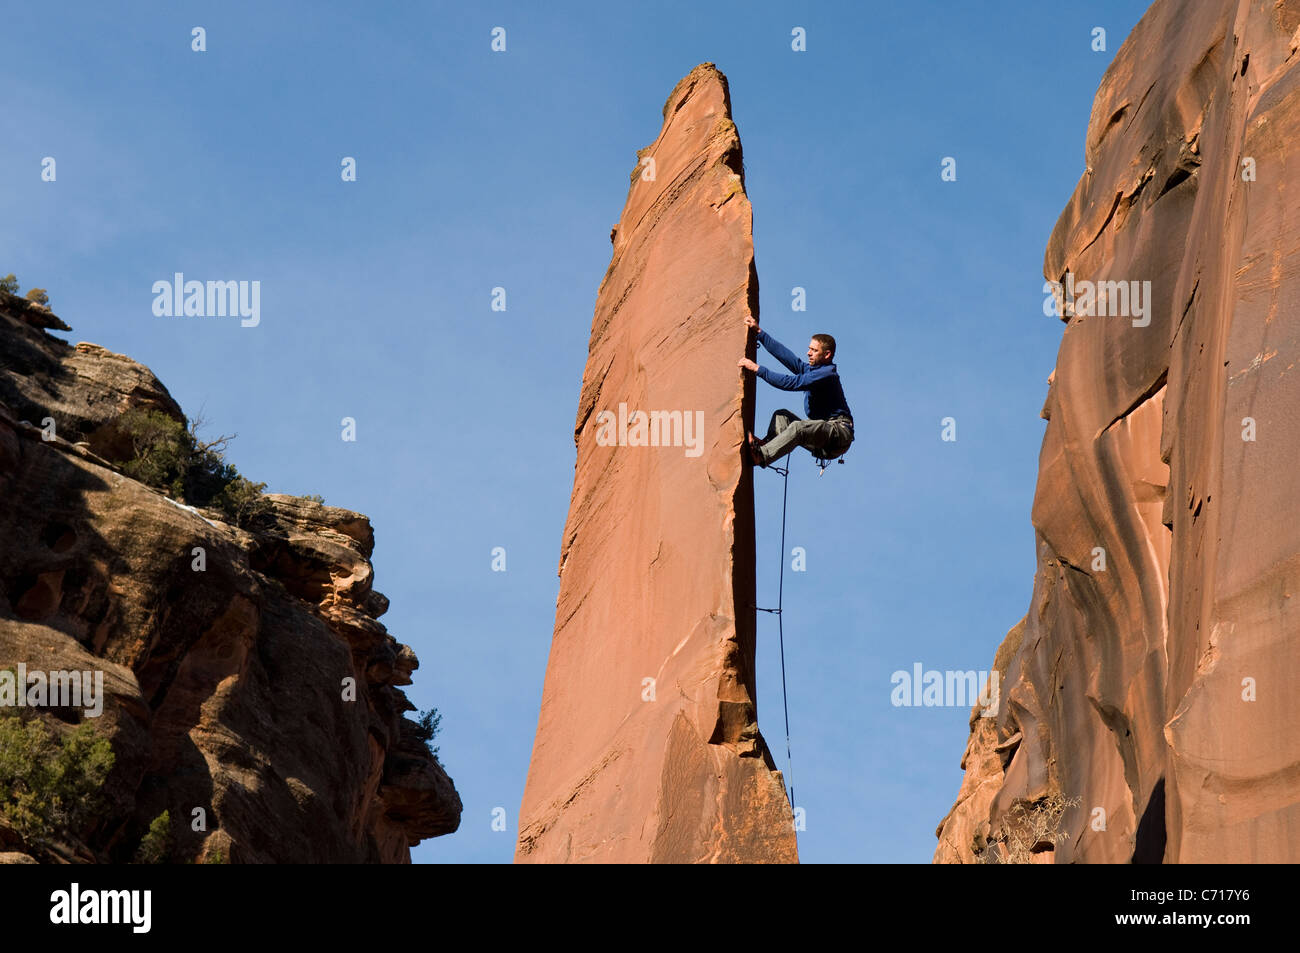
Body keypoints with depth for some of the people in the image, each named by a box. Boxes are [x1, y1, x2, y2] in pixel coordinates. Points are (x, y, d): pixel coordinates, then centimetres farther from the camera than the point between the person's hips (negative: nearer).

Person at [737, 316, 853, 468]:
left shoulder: (827, 374, -14)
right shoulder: (809, 369, 15)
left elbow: (791, 383, -21)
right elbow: (784, 354, 17)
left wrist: (757, 369, -20)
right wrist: (759, 332, 13)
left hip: (840, 432, -9)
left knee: (797, 427, -33)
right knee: (782, 415, 1)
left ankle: (761, 456, -43)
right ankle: (766, 444, -24)